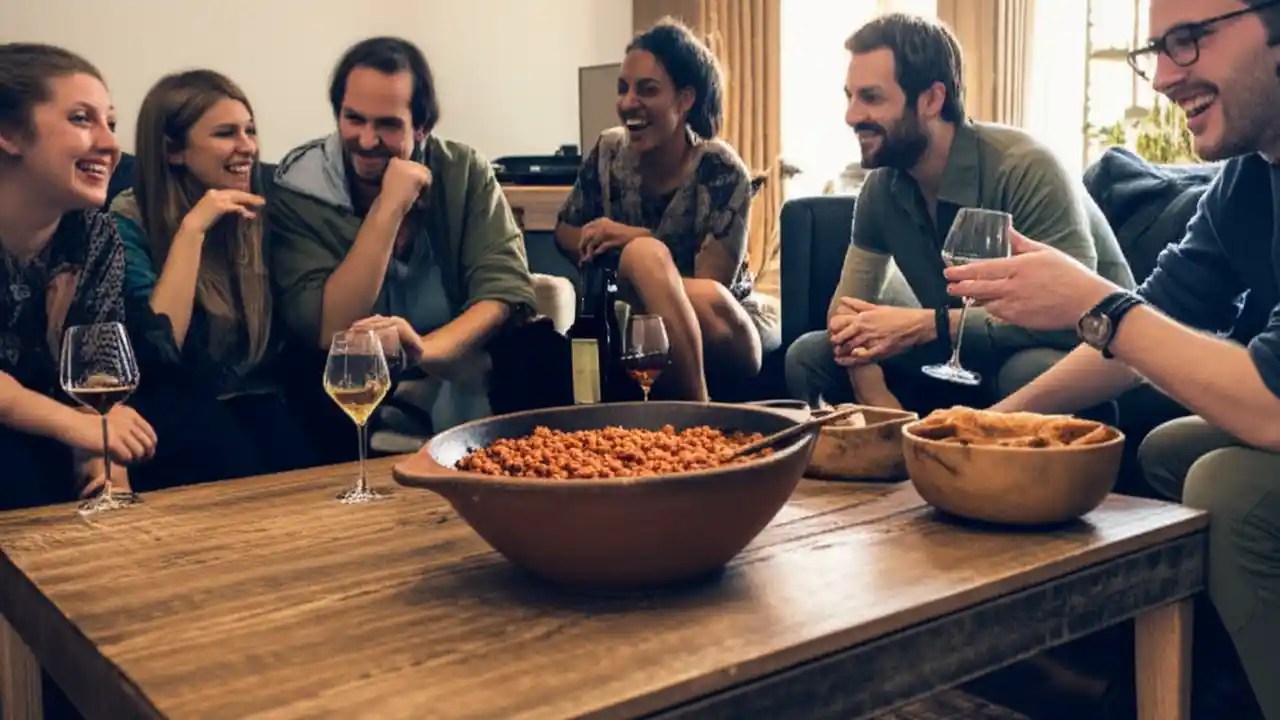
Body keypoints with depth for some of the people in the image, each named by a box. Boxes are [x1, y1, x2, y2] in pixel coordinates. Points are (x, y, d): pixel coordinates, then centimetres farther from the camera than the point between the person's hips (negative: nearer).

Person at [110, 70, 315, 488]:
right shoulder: (128, 221, -6)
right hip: (173, 399, -3)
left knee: (309, 467, -29)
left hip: (255, 393, 3)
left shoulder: (261, 211, 6)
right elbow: (155, 351, -18)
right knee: (245, 478, -32)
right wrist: (192, 228, -20)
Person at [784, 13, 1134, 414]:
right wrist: (879, 404, -22)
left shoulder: (1024, 168, -25)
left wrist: (926, 325, -32)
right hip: (965, 361, 6)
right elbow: (850, 306, -2)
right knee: (808, 357, -5)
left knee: (1030, 372, -39)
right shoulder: (881, 188, -5)